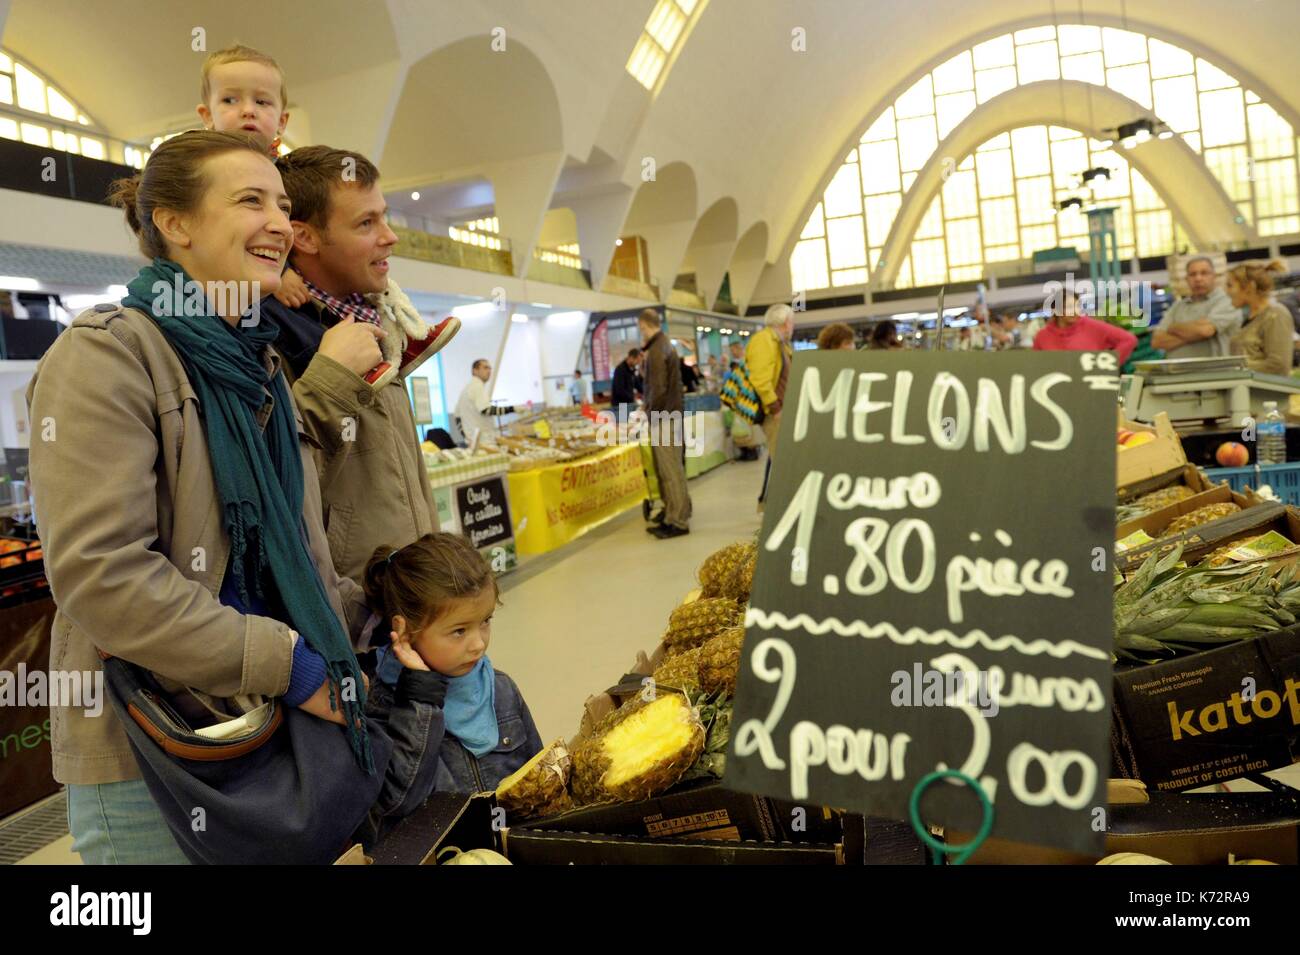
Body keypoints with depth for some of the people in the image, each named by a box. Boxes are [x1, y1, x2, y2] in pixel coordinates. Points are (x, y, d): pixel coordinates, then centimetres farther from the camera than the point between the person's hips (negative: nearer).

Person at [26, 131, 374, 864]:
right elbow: (99, 570, -22)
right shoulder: (107, 355, -12)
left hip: (272, 732, 7)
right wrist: (286, 666, -21)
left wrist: (354, 621, 1)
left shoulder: (261, 364, 11)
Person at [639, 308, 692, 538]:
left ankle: (679, 522, 0)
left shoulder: (656, 350, -16)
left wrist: (650, 413, -11)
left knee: (671, 471, -5)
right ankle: (672, 517, 23)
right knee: (669, 470, 15)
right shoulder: (665, 345, 16)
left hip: (663, 418, -10)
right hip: (671, 415, 10)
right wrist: (645, 356, 13)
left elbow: (658, 389, -20)